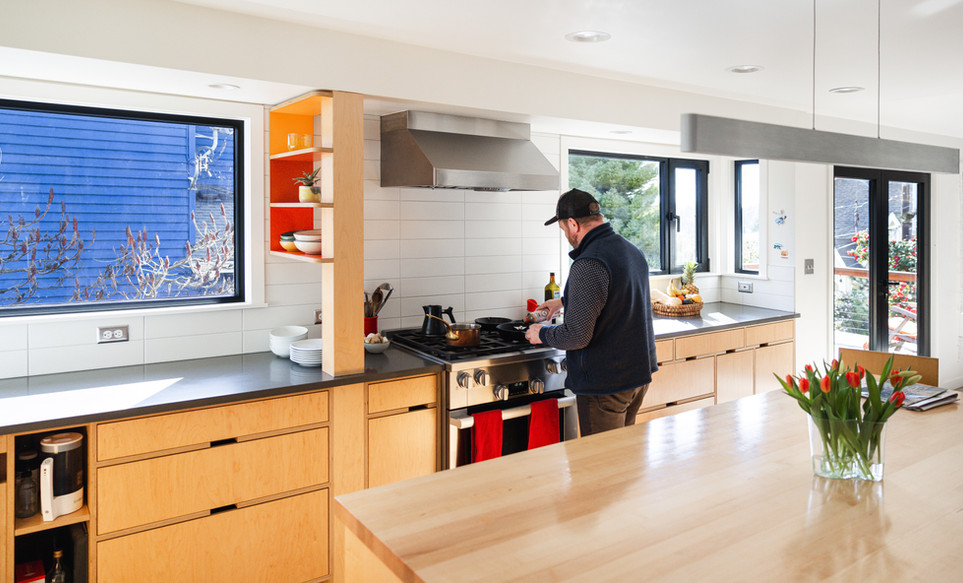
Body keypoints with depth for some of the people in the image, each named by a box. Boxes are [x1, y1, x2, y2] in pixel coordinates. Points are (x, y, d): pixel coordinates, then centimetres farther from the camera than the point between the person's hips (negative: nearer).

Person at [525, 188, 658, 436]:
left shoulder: (588, 264, -23)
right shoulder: (632, 251, 8)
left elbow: (577, 336, -25)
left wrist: (542, 334, -6)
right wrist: (565, 301, 36)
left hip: (605, 383, -9)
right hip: (640, 373, 9)